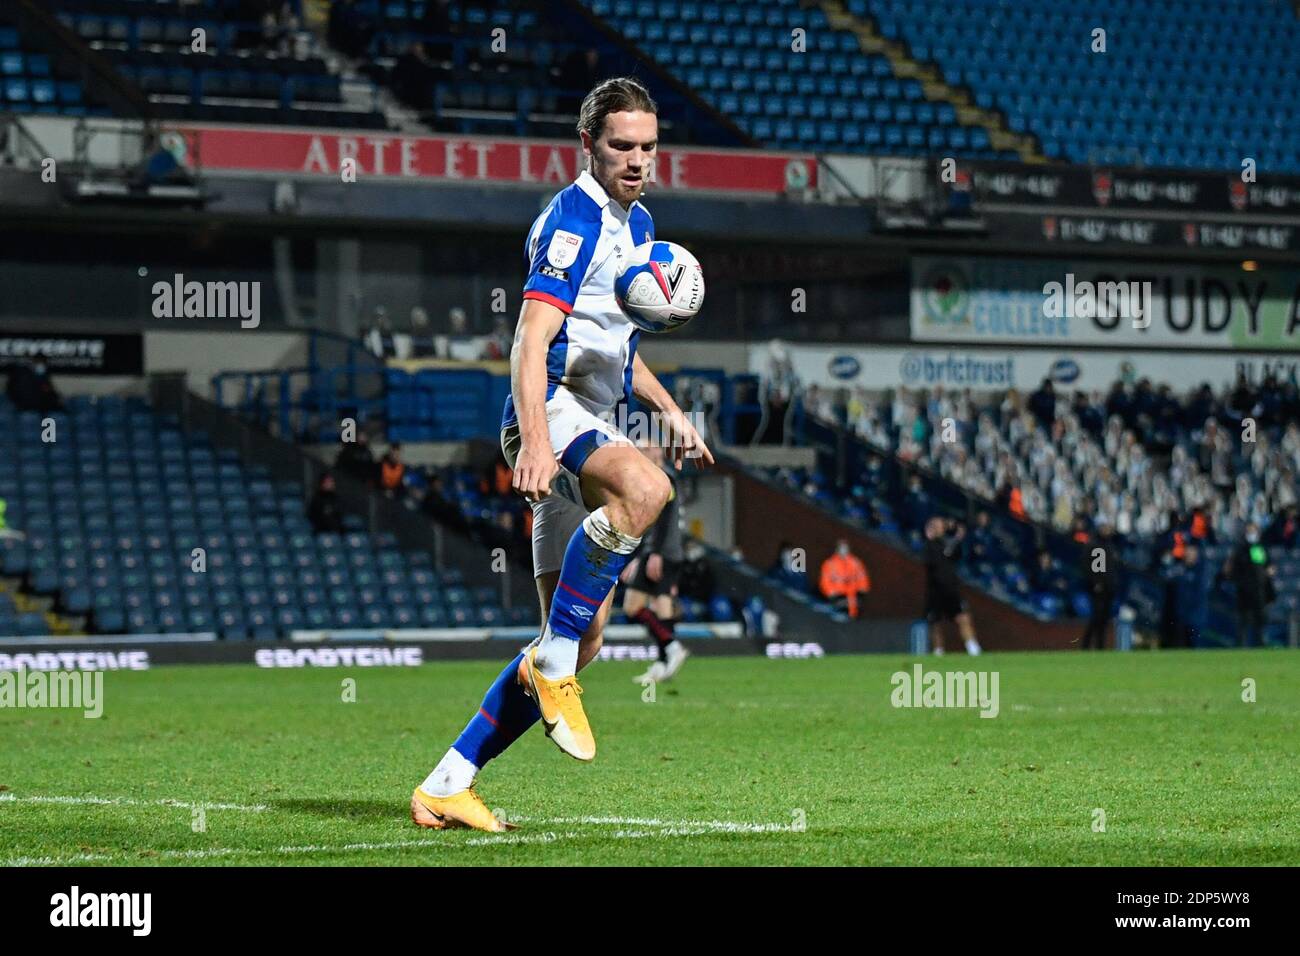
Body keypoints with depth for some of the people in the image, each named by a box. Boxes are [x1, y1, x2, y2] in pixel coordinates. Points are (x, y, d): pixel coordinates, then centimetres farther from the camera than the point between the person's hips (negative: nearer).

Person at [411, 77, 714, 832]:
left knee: (580, 640, 5)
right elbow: (531, 343, -21)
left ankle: (447, 787, 9)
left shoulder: (637, 224, 19)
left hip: (595, 428, 9)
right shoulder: (573, 219, -11)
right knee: (645, 487, -40)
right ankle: (553, 663, -29)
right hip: (552, 411, -9)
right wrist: (535, 441, -34)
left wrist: (670, 410, 21)